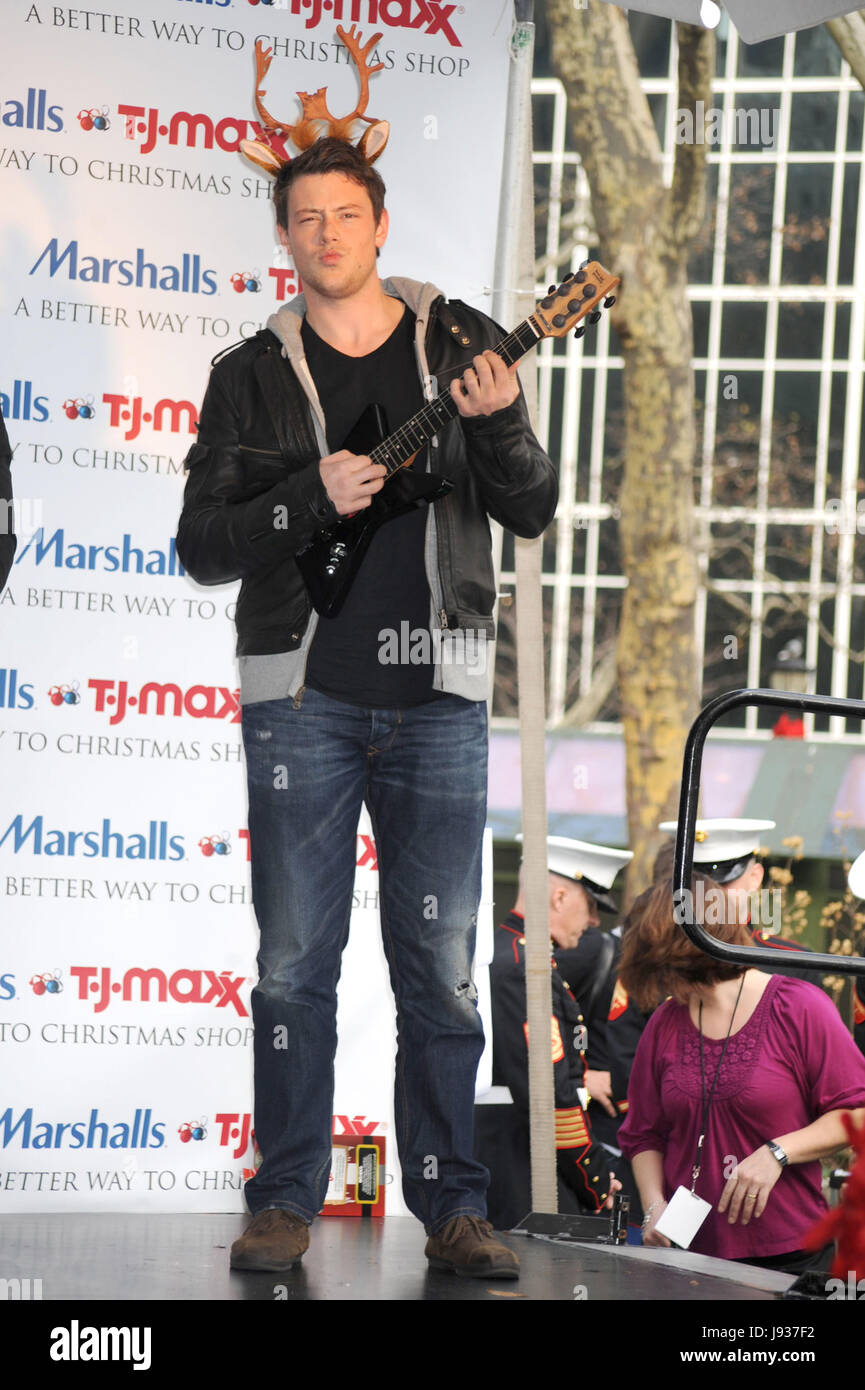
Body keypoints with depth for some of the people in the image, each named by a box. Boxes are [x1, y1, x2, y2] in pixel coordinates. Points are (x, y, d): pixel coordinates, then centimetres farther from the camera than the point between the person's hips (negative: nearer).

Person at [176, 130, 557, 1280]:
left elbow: (532, 513, 4)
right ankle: (286, 1204, 8)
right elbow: (203, 546, 0)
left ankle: (454, 1207, 7)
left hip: (437, 696, 0)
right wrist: (313, 500, -15)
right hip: (302, 697, 0)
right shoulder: (254, 376, 6)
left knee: (440, 963, 1)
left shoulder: (458, 344, 7)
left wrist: (499, 421, -15)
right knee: (295, 962, 0)